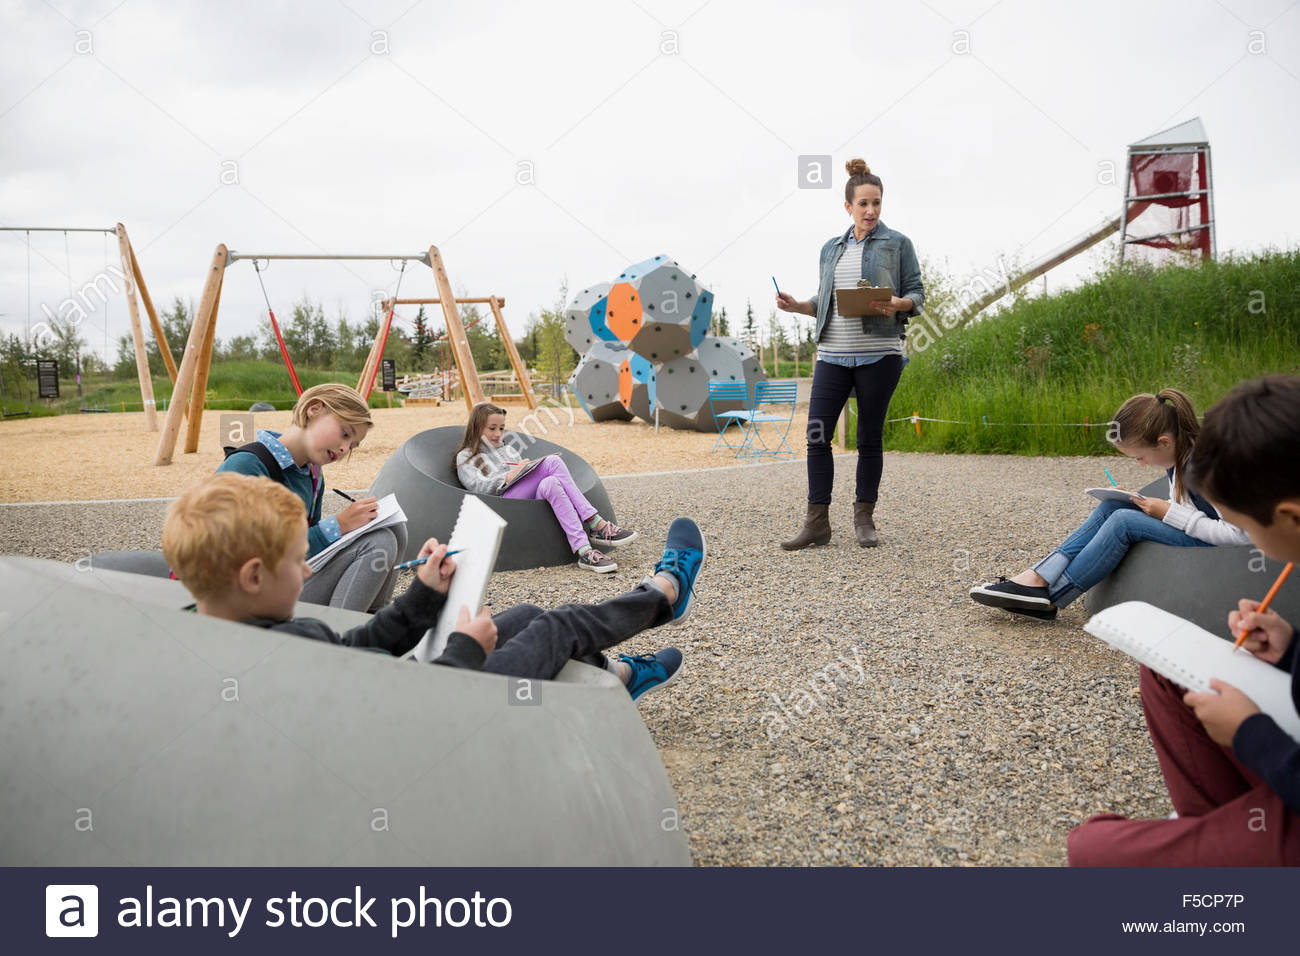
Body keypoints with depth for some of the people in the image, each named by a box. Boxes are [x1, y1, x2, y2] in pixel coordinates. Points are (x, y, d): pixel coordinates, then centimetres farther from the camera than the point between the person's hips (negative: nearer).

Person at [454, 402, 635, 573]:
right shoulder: (466, 457, 18)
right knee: (553, 461, -27)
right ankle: (595, 524, -37)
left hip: (531, 498, 5)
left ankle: (584, 550, -46)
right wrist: (509, 476, -10)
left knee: (549, 484, -33)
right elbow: (477, 487, 0)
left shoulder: (509, 449, 36)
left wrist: (530, 468, 6)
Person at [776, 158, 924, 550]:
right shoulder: (831, 248, 16)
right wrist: (796, 305, 1)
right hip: (833, 354, 3)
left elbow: (918, 294, 2)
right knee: (817, 433, -4)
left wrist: (896, 304, -19)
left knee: (870, 437, 3)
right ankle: (817, 521, 2)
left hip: (879, 354, -3)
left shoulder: (897, 244, 5)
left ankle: (864, 518, 15)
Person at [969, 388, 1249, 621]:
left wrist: (1169, 513, -22)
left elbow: (1238, 533, -26)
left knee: (1123, 521, -22)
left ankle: (1050, 596, -15)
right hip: (1189, 535, 9)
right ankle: (1038, 578, -15)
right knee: (1112, 507, -6)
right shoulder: (1179, 455, 3)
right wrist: (1157, 508, -3)